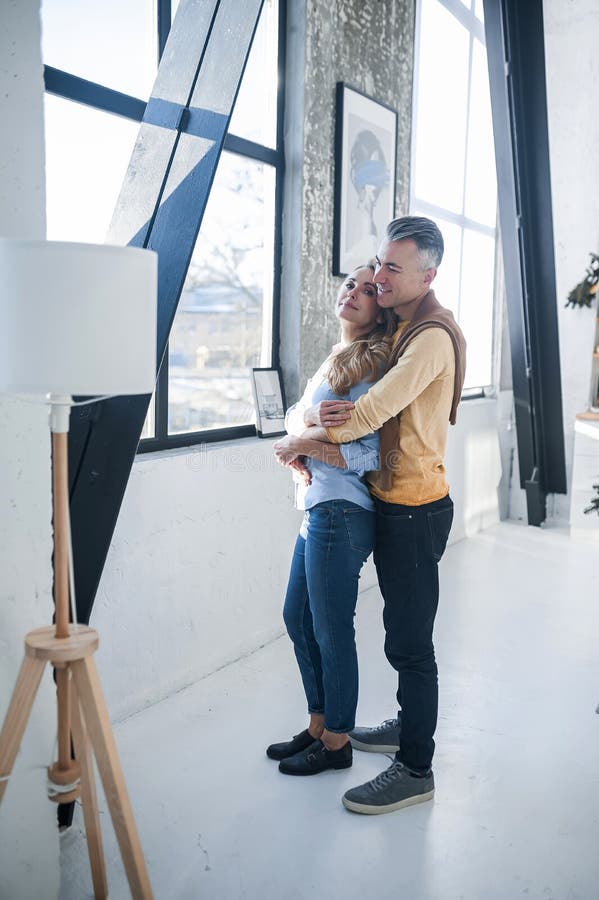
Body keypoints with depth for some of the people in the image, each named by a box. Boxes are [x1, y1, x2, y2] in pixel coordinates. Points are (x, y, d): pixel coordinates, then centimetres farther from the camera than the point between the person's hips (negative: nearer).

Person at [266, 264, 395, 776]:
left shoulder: (371, 366, -13)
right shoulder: (337, 361, 16)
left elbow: (369, 455, -20)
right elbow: (295, 417, 11)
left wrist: (300, 445, -11)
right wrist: (312, 420, -13)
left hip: (342, 513, -9)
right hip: (319, 507, 9)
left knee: (331, 629, 3)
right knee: (298, 617, 17)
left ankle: (337, 743, 22)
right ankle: (319, 726, 34)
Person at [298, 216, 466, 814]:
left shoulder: (432, 336, -20)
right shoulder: (399, 327, 13)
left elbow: (370, 412, -27)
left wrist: (297, 440, -13)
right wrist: (317, 419, -10)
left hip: (414, 509, -10)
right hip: (393, 501, 10)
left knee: (409, 641, -1)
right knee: (404, 630, 21)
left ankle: (415, 770, 12)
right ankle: (409, 724, 39)